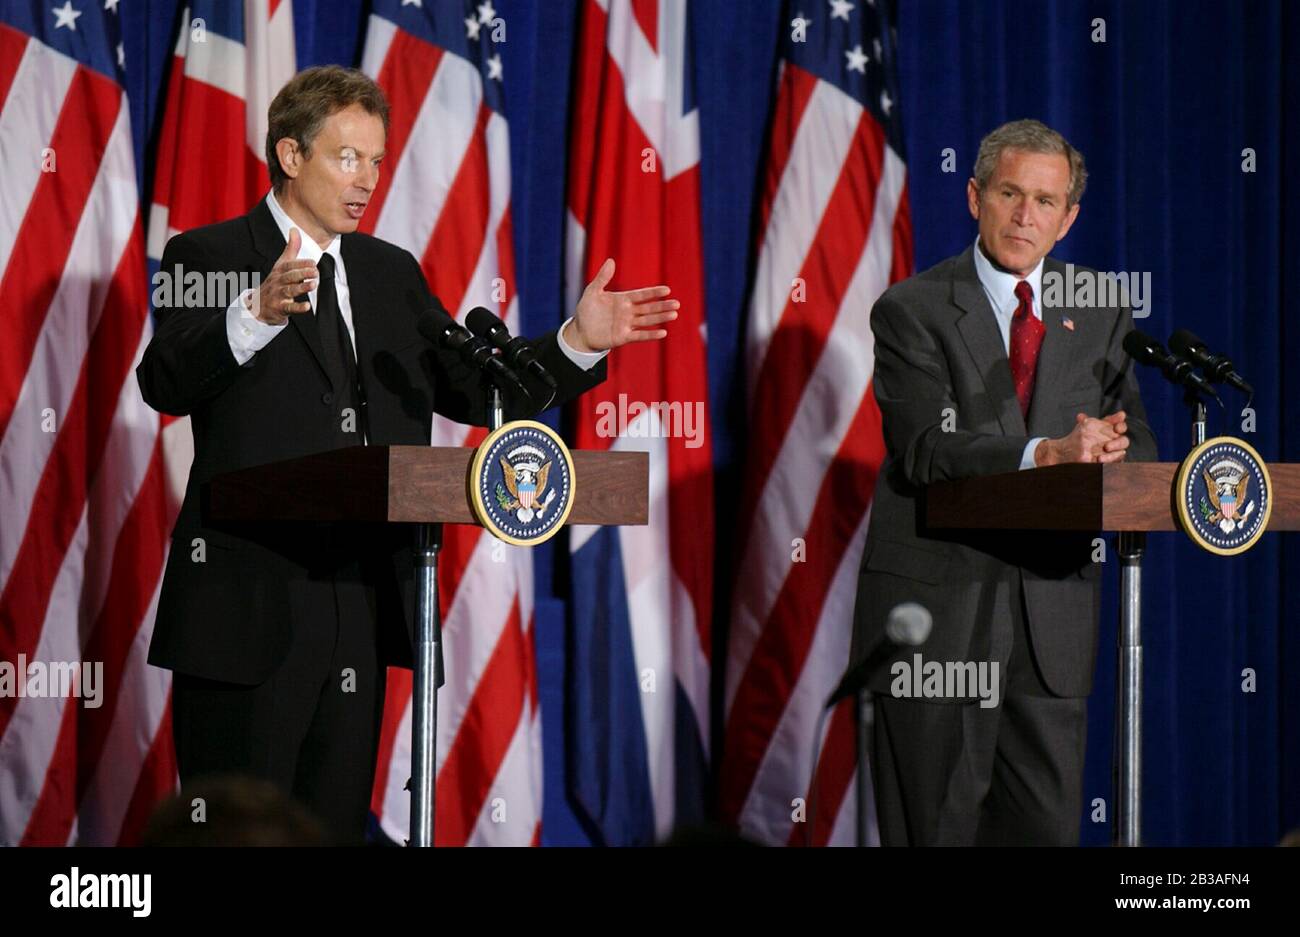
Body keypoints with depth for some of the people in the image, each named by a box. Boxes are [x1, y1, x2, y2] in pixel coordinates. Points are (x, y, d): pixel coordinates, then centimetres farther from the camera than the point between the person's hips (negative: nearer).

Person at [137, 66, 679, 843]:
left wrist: (579, 343, 0)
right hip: (250, 604, -6)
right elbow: (166, 384, -19)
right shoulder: (208, 257, -2)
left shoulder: (392, 274, 17)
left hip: (362, 604, 6)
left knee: (337, 823, 9)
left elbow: (477, 393, 16)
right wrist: (257, 318, -38)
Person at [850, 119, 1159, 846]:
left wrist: (1109, 449, -19)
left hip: (1055, 615, 4)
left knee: (1049, 826, 4)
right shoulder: (913, 310, -3)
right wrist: (1047, 454, -28)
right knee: (937, 827, 1)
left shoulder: (1100, 314, 11)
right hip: (937, 605, -4)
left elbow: (1138, 443, 6)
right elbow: (926, 450, -15)